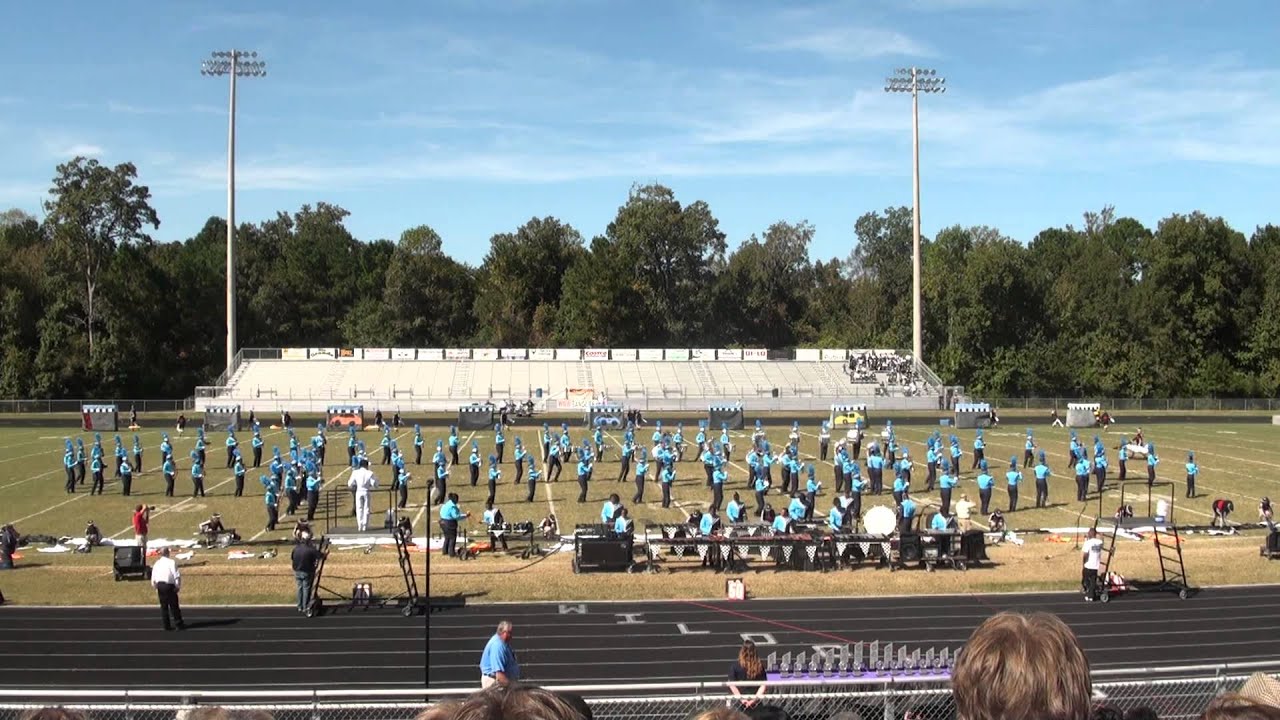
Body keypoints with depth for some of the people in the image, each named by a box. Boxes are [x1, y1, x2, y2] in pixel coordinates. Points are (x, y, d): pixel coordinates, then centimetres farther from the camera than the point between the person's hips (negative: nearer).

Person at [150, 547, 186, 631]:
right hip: (169, 586, -5)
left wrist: (155, 587, 20)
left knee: (163, 606, 10)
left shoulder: (156, 564, 8)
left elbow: (153, 578, 10)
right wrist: (178, 586, -3)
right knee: (174, 606, 0)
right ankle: (179, 624, 3)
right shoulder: (171, 562, -10)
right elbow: (177, 576, -13)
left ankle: (167, 625, 9)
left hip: (160, 585, 5)